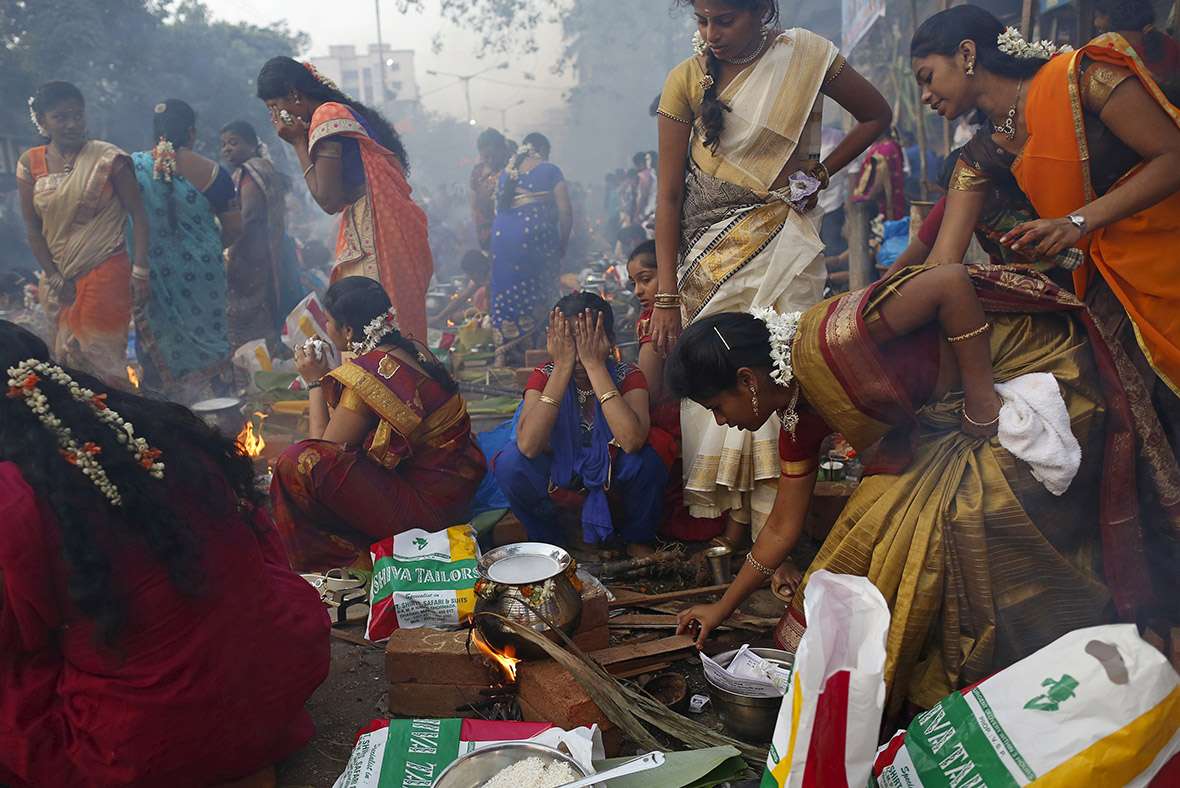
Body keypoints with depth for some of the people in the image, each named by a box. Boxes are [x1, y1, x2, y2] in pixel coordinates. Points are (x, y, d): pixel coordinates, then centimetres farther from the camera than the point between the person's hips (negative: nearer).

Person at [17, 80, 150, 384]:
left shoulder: (107, 158, -4)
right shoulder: (30, 164, 5)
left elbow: (138, 215, -6)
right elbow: (33, 228, 5)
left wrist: (140, 271, -13)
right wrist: (56, 278, -2)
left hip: (107, 273, -4)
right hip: (59, 277, 4)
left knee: (101, 358, -4)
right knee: (66, 357, 9)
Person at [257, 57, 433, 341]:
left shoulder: (327, 115, -9)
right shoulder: (347, 112, 21)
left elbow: (328, 200, -14)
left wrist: (298, 142, -5)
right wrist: (304, 140, 18)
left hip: (374, 242, -10)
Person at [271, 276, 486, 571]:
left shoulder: (366, 375, -21)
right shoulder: (413, 349, 4)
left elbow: (324, 445, -8)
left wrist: (315, 383, 1)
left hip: (431, 508, -9)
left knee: (297, 464, -15)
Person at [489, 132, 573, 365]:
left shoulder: (506, 173, 17)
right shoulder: (549, 171, 1)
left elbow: (498, 208, 17)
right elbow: (565, 211, -4)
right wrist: (563, 243, 5)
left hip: (501, 233, 5)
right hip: (535, 233, -5)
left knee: (504, 290, 8)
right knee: (537, 293, 7)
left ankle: (502, 351, 6)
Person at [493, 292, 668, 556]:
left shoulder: (628, 377, -18)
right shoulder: (544, 376, -15)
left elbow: (631, 442, -40)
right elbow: (528, 446, -34)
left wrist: (595, 365, -37)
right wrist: (562, 366, -34)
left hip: (614, 477, -1)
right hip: (559, 474, 1)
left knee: (647, 460, -31)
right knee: (511, 459, -26)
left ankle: (638, 539, 0)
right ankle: (547, 538, 1)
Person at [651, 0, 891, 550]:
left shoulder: (806, 57, -2)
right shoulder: (686, 80, -2)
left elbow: (876, 115, 14)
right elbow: (668, 194, -4)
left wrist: (820, 172, 2)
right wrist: (667, 298, -9)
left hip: (780, 246, -1)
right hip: (708, 253, 1)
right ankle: (734, 529, 9)